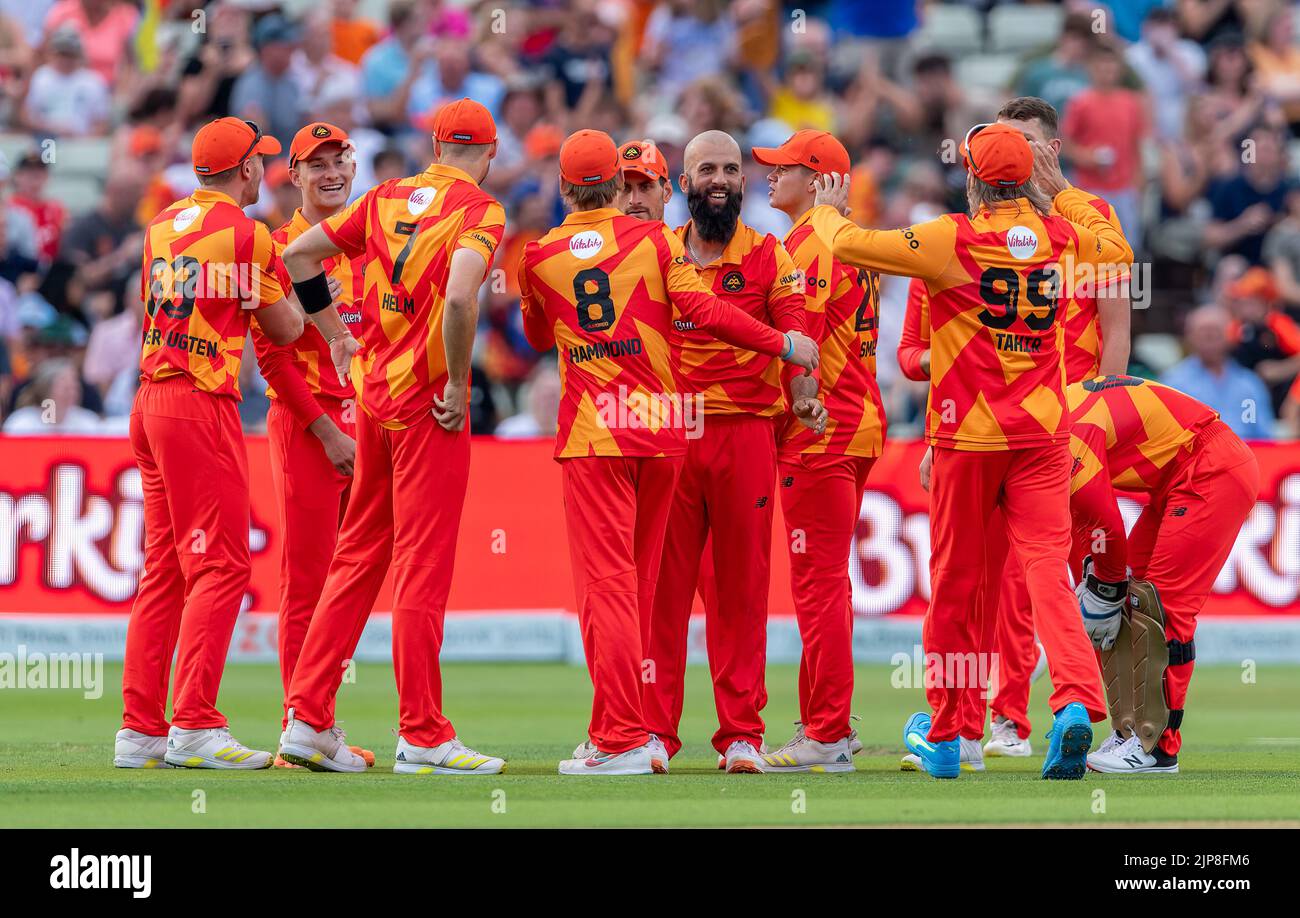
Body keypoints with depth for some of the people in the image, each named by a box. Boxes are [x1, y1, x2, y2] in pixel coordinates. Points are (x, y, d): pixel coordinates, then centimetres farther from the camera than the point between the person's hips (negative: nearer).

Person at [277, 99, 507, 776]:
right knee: (422, 567, -4)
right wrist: (457, 383, -15)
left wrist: (337, 331, 19)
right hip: (427, 402, -6)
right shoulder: (478, 212, -9)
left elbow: (299, 255, 15)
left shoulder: (387, 199, 10)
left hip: (371, 390, 6)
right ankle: (423, 738, -2)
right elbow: (458, 299, -26)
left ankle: (308, 720, 12)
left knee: (357, 557, 14)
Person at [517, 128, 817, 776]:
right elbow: (702, 311, -8)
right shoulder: (653, 240, 2)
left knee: (606, 582, -6)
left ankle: (623, 741, -15)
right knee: (639, 583, 12)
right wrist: (784, 345, -2)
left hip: (592, 431, -2)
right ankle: (621, 729, 16)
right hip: (661, 427, 2)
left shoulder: (538, 257, 5)